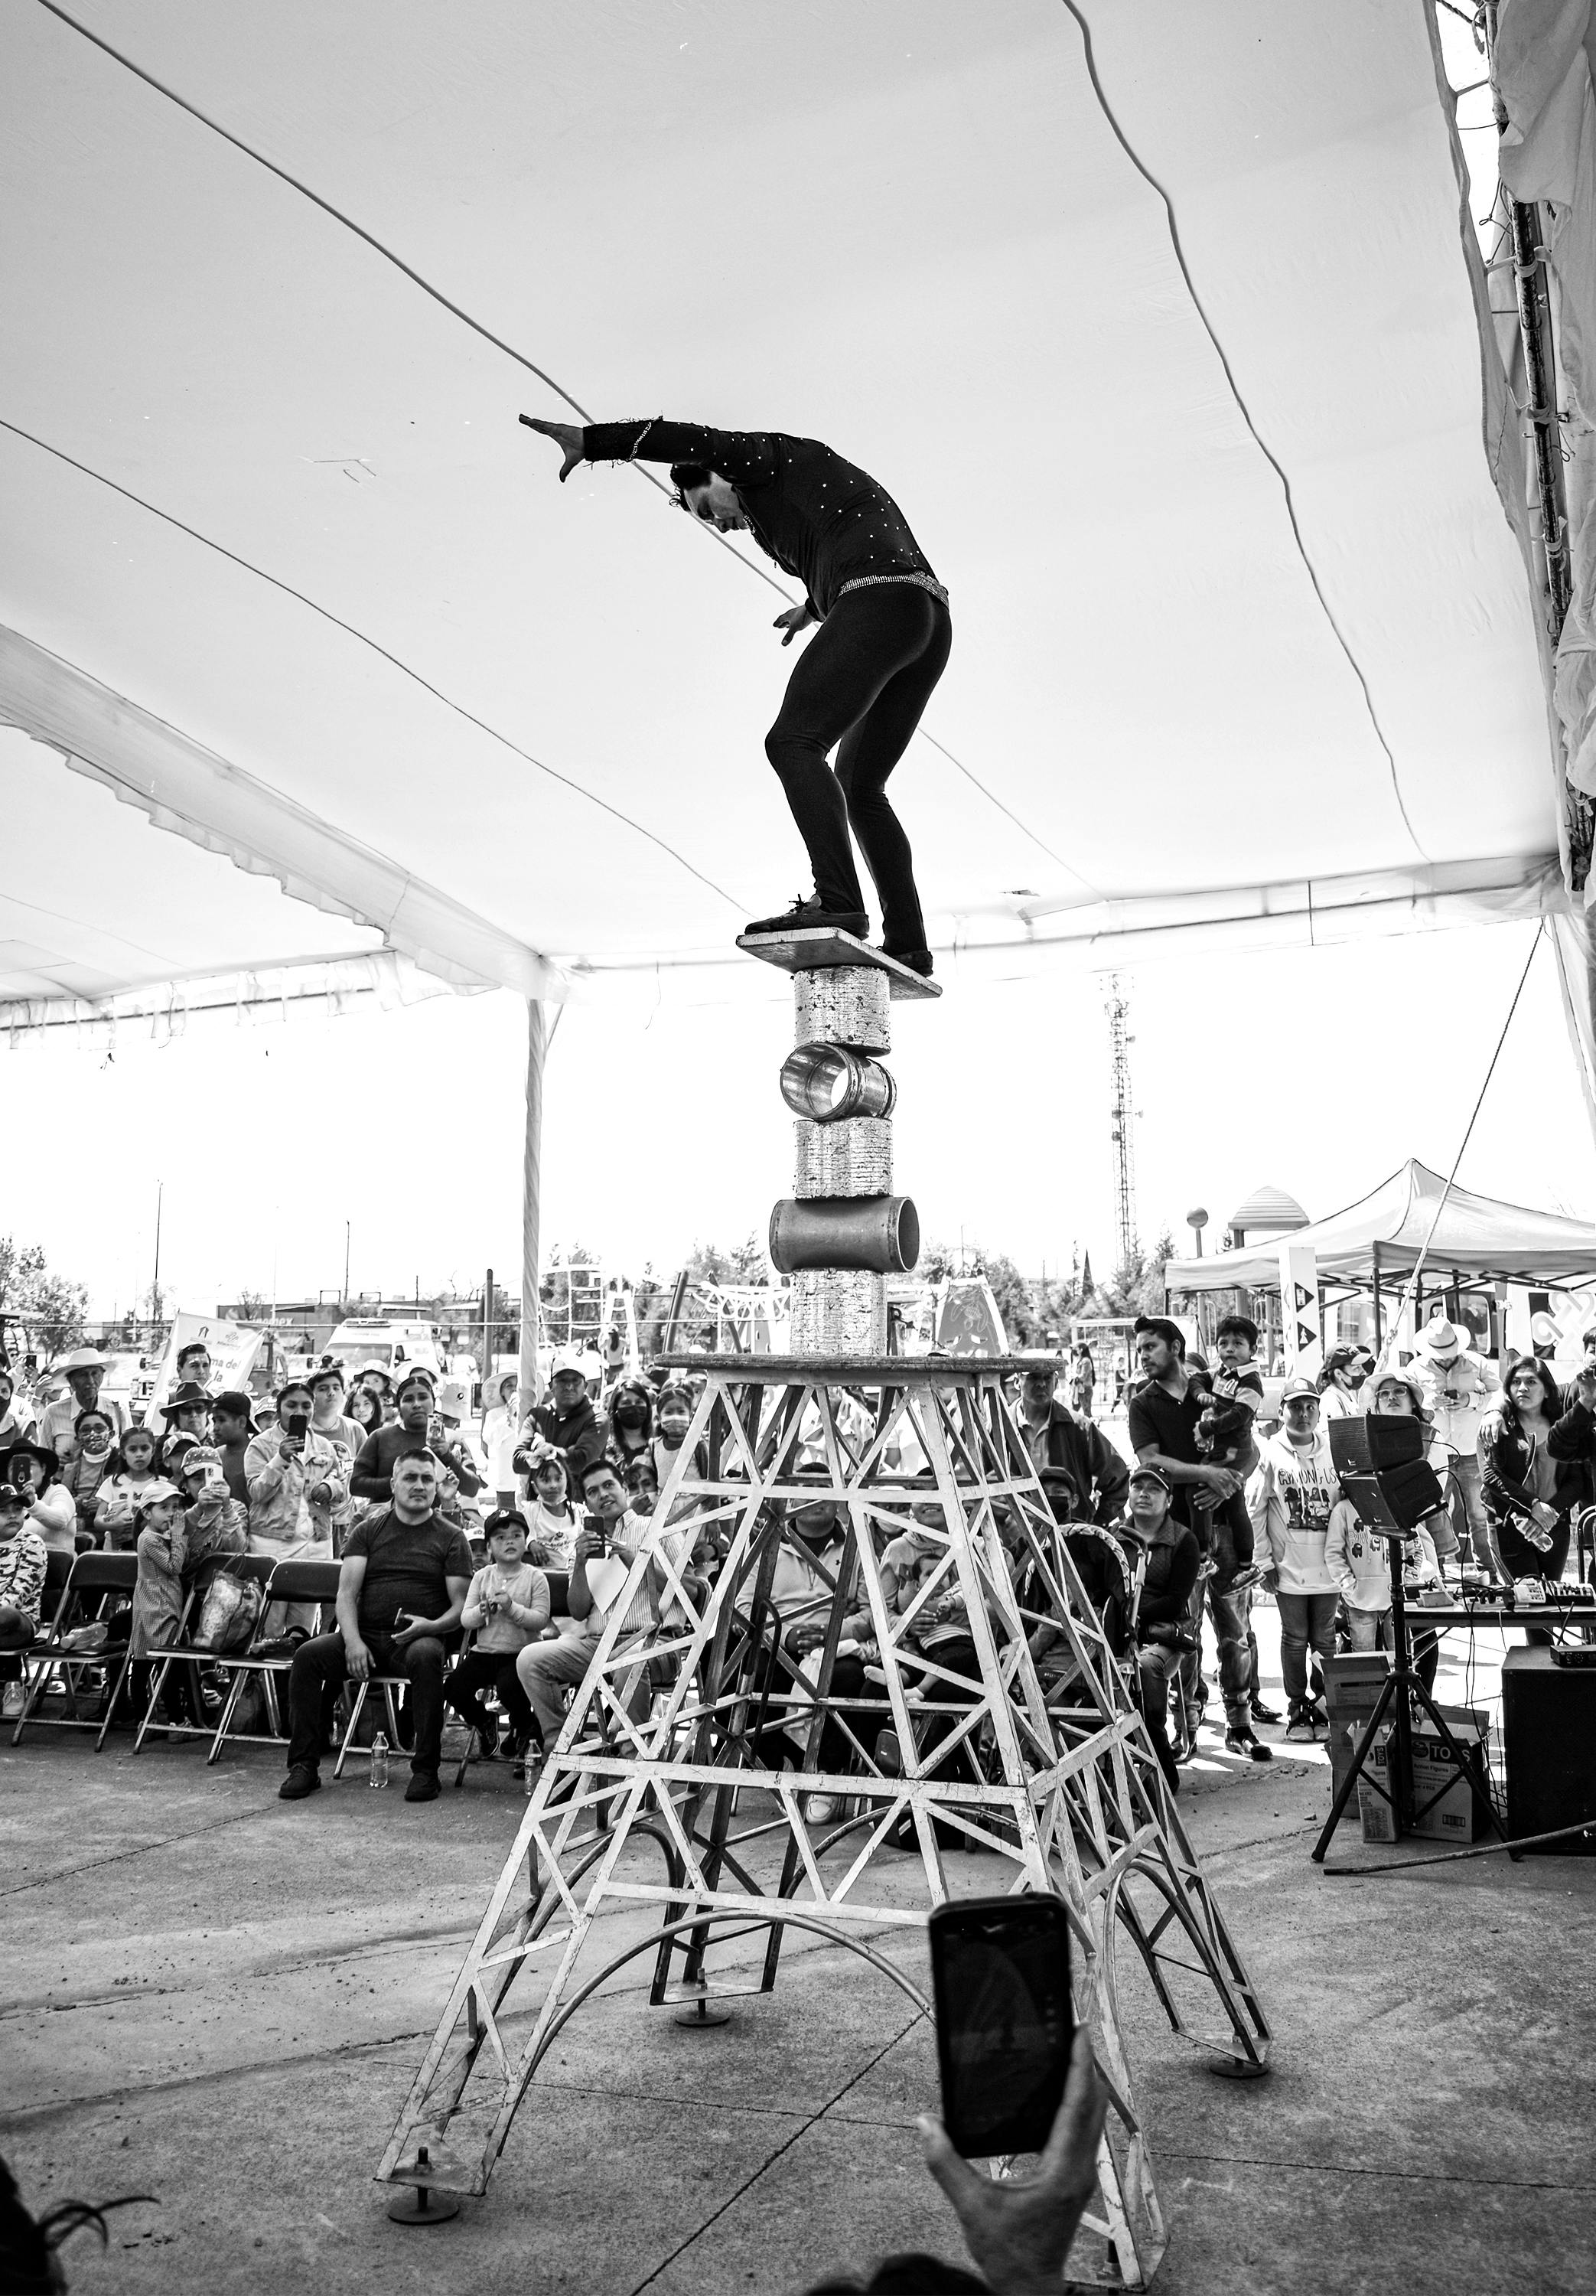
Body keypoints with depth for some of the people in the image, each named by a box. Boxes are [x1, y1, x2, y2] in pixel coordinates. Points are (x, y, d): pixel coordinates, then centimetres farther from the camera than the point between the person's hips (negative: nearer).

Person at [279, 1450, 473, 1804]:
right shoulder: (368, 1531, 14)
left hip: (418, 1638, -2)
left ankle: (425, 1769, -25)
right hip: (365, 1634, 3)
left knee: (426, 1656, -36)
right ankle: (304, 1767, -12)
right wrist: (353, 1641, -14)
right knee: (308, 1654, -22)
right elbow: (347, 1593, 4)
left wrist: (433, 1625, -19)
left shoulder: (450, 1537, 8)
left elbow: (461, 1605, 2)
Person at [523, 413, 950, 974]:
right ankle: (907, 943, 0)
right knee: (859, 786, 9)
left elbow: (691, 442, -5)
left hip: (877, 606, -9)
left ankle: (837, 902, -32)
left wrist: (590, 440, -6)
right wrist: (814, 607, 67)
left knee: (793, 743, -16)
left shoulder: (771, 456, 12)